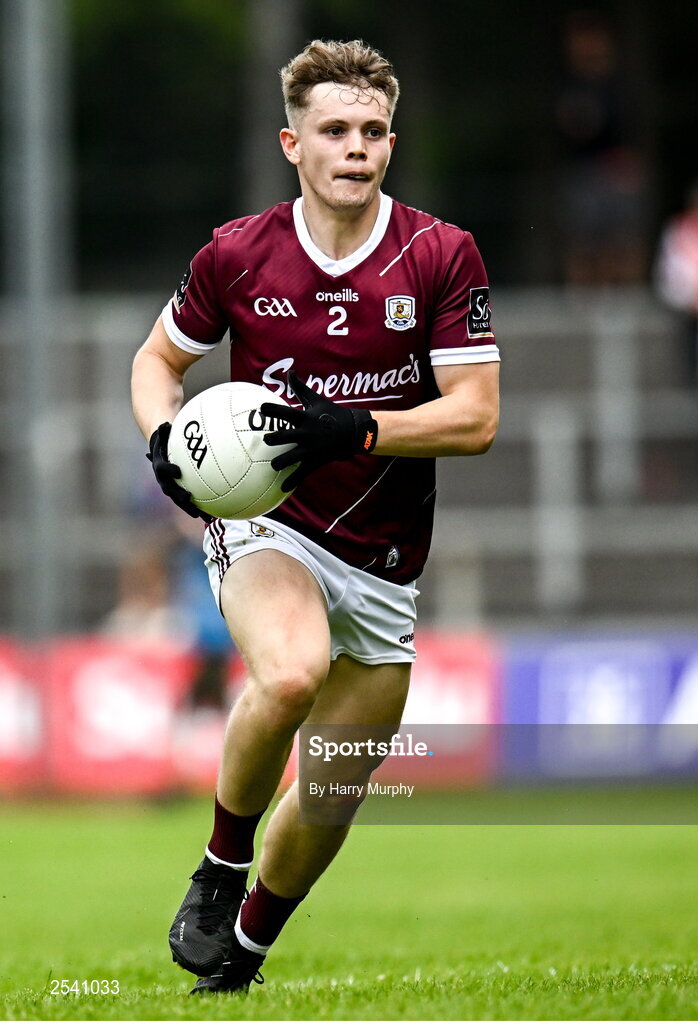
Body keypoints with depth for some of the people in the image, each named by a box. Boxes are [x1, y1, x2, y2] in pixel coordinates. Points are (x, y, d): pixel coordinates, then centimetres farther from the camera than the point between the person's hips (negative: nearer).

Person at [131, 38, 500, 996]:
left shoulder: (443, 255, -6)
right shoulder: (237, 254, -4)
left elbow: (475, 416, -9)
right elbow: (158, 358, 11)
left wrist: (356, 429, -24)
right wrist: (164, 439, -10)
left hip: (383, 562, 2)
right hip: (266, 525, -2)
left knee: (331, 799, 8)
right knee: (290, 672, -35)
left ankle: (243, 951, 36)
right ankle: (221, 867, -11)